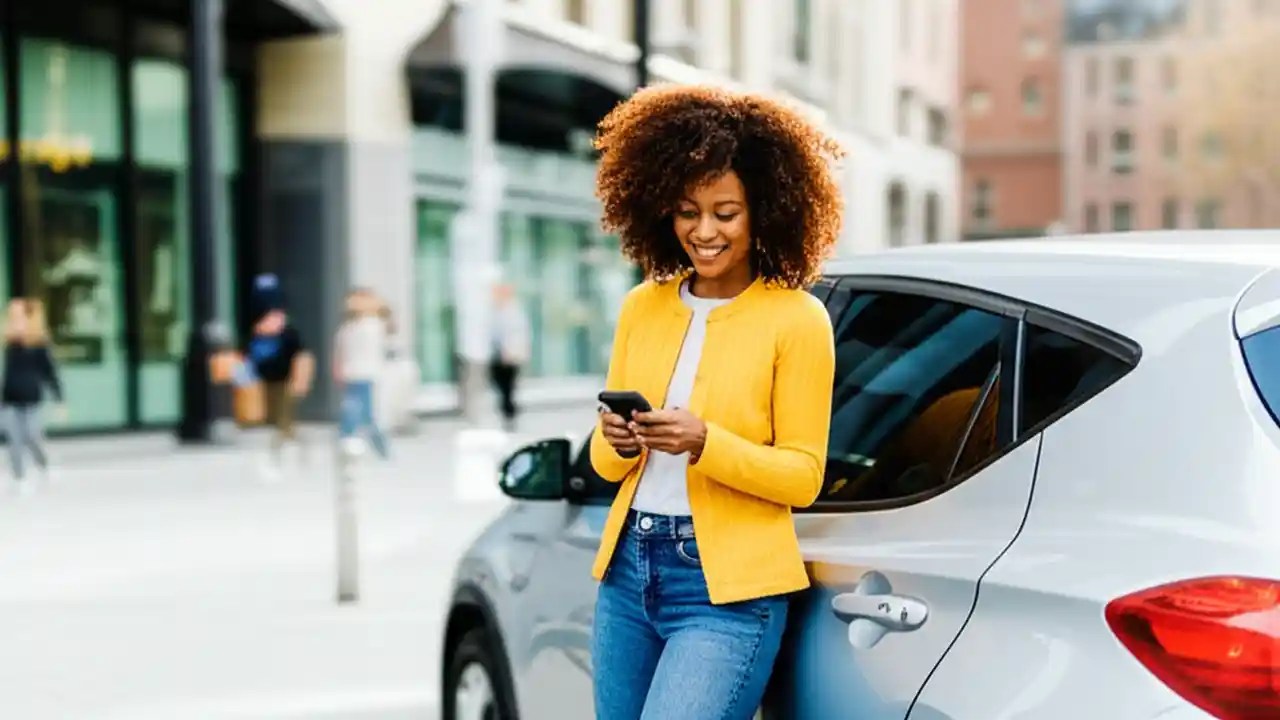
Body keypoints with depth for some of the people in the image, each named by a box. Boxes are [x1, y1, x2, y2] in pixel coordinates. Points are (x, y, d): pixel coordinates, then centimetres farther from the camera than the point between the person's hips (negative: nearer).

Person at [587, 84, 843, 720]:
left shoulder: (796, 318, -7)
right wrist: (618, 444, -10)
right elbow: (605, 461, 13)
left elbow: (803, 475, -7)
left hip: (728, 588, -6)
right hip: (627, 572, 6)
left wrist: (704, 443, -21)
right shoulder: (641, 307, 8)